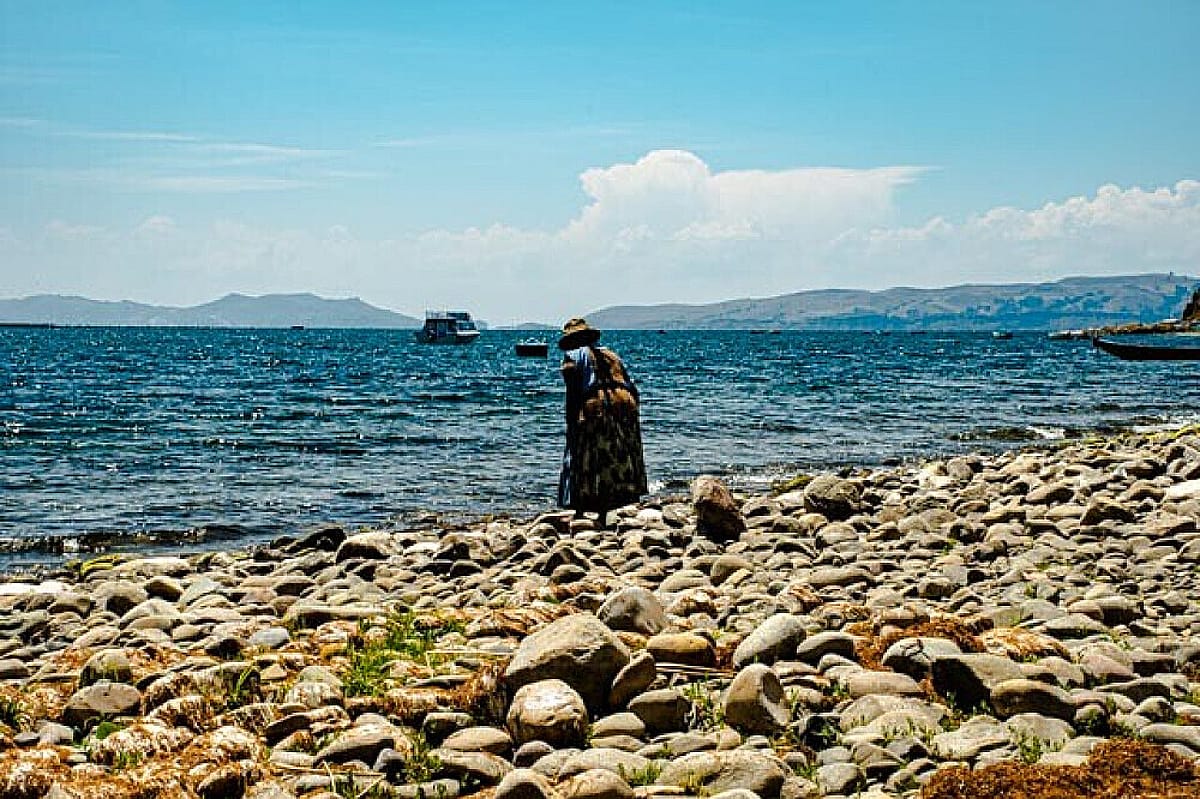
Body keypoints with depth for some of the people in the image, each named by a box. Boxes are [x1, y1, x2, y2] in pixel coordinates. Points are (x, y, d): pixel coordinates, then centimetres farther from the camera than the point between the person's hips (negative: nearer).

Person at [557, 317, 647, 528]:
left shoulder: (573, 356, 5)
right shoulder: (610, 355, 23)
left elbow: (573, 393, -6)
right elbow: (632, 390, 17)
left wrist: (571, 424, -4)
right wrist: (631, 419, 19)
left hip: (594, 412, -6)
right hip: (623, 410, 6)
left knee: (583, 467, 1)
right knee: (614, 467, 12)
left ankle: (580, 516, -2)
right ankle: (602, 518, 13)